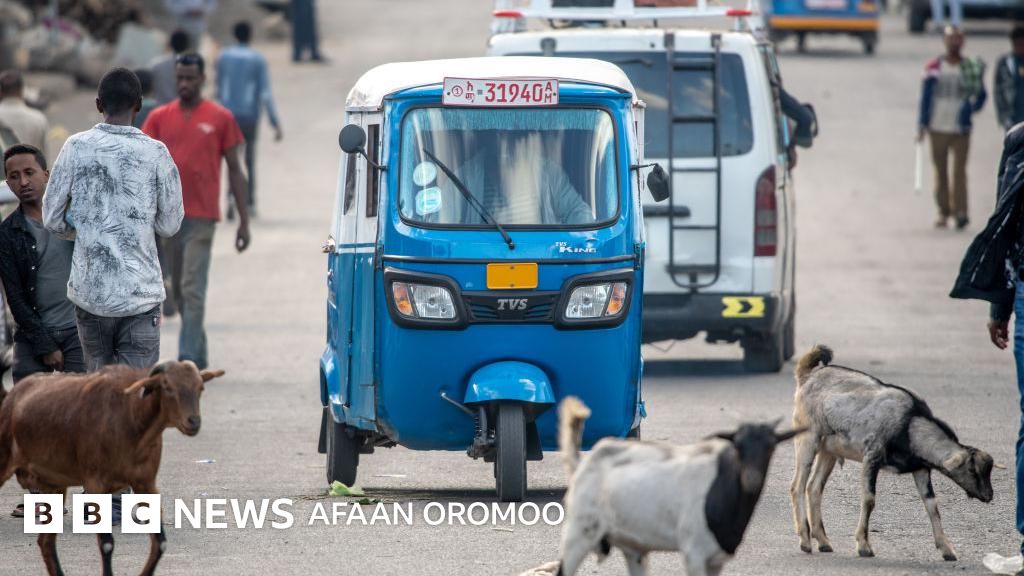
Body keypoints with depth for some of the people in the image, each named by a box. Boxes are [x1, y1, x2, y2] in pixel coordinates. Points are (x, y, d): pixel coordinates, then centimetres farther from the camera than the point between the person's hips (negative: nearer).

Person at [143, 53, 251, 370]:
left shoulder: (220, 118, 3)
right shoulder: (159, 118, 9)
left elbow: (234, 170, 6)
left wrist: (244, 221, 3)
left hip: (201, 217, -4)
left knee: (192, 289, -11)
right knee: (179, 289, 12)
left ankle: (188, 359, -14)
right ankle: (199, 355, 24)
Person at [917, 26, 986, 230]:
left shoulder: (971, 68, 4)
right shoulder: (934, 68, 5)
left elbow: (981, 94, 10)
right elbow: (925, 96, 7)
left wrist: (973, 106, -12)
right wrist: (922, 124, 3)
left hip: (960, 129, -1)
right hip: (937, 128, 1)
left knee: (959, 169, -10)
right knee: (941, 171, 6)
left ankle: (960, 211, -13)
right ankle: (944, 211, 14)